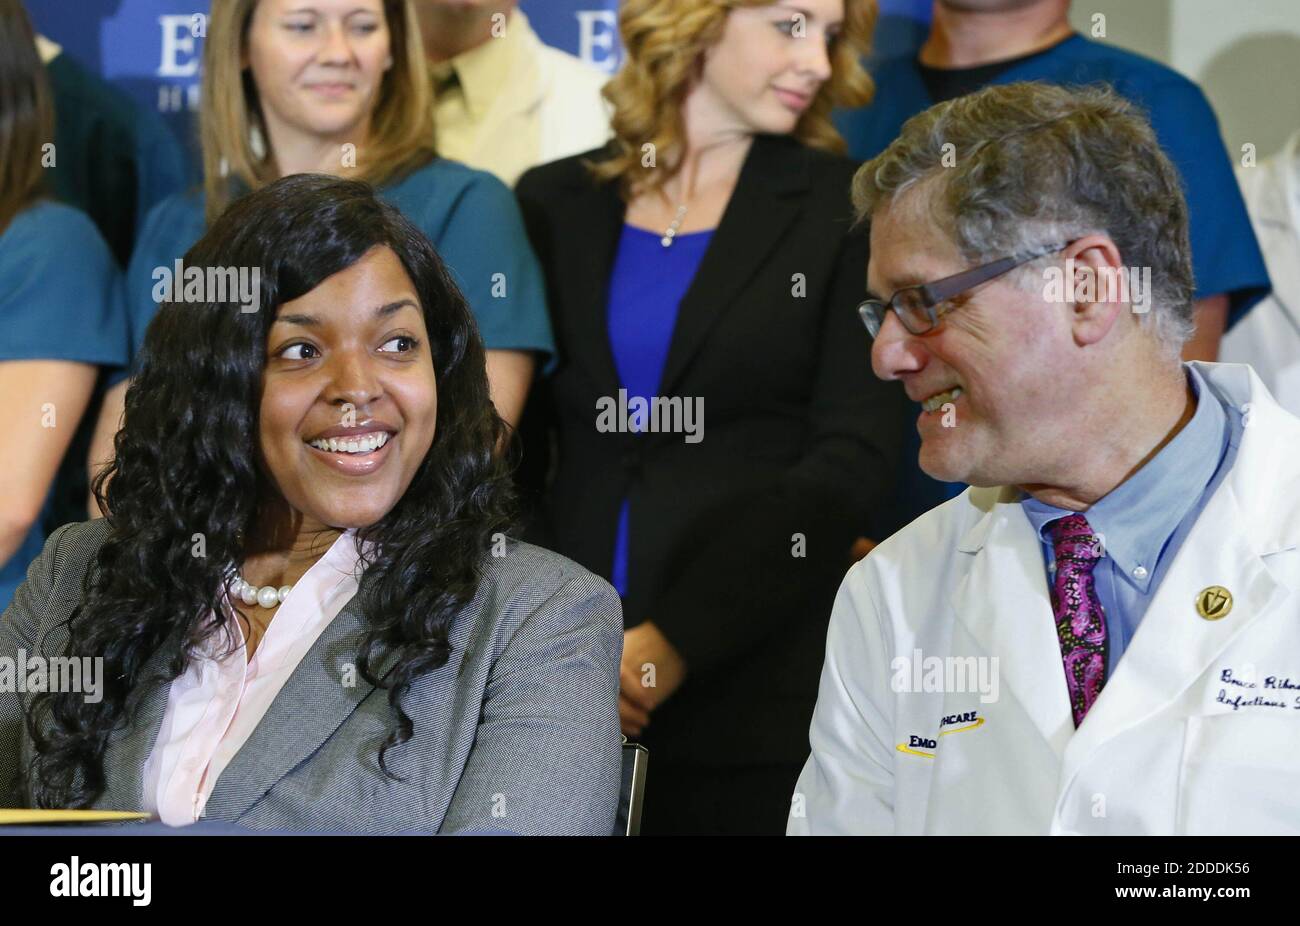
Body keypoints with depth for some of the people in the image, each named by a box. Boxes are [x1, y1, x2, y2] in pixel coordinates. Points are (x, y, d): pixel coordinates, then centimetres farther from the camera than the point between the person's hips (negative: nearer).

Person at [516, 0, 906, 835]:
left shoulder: (843, 210, 2)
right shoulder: (554, 204, 10)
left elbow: (850, 462, -5)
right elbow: (510, 453, 10)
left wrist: (675, 642, -12)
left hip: (759, 698, -2)